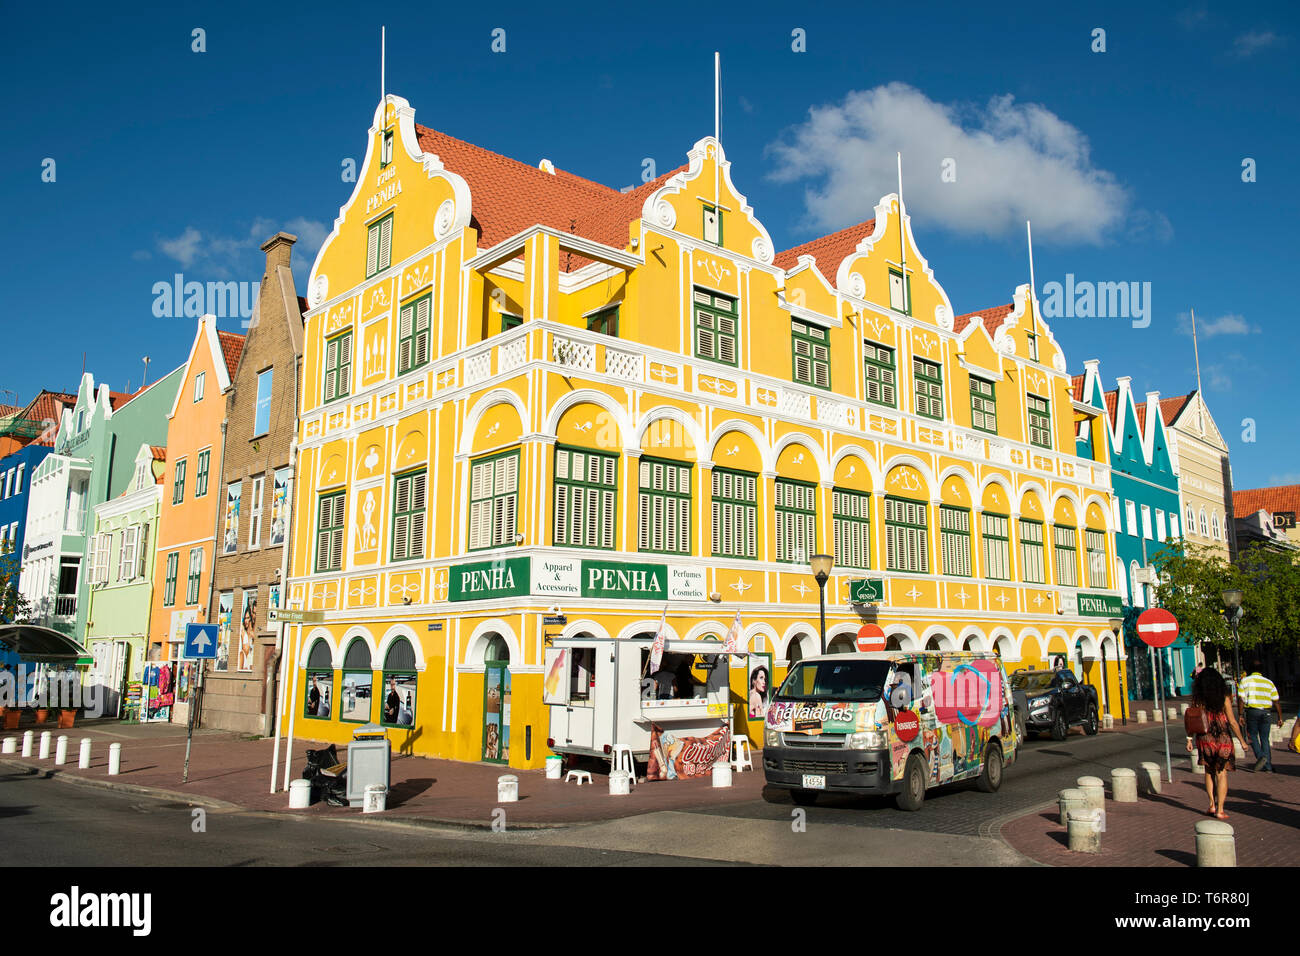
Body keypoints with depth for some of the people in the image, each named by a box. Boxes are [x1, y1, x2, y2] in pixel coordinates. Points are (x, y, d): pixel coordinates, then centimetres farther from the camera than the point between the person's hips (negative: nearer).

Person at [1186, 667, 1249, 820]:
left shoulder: (1197, 699, -3)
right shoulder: (1224, 699, -7)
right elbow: (1232, 722, -5)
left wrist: (1189, 739, 4)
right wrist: (1242, 740, 5)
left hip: (1204, 739, 2)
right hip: (1222, 739, -2)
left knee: (1209, 772, 19)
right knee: (1221, 774, 5)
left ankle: (1212, 804, 15)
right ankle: (1220, 809, 5)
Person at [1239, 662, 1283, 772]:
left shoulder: (1245, 681, 2)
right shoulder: (1269, 682, 10)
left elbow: (1242, 700, -5)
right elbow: (1276, 702, 8)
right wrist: (1280, 718, 12)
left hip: (1252, 711, -3)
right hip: (1266, 712, 3)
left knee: (1252, 736, 10)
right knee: (1265, 738, 10)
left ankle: (1260, 756, -13)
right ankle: (1268, 766, 9)